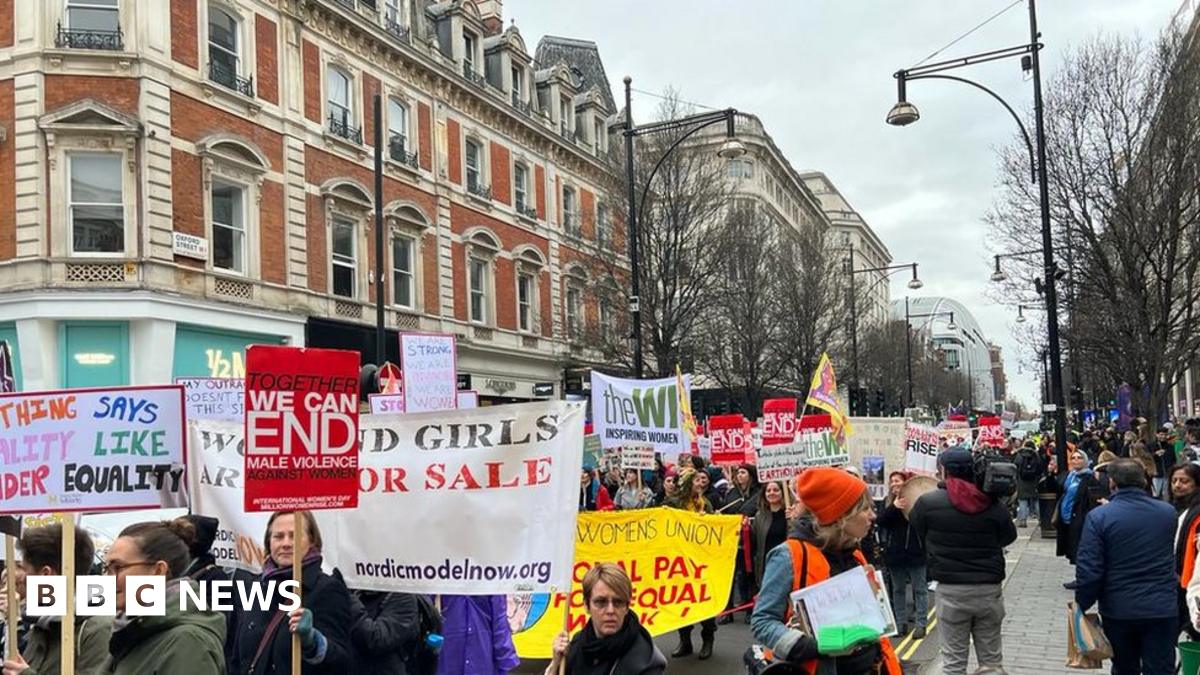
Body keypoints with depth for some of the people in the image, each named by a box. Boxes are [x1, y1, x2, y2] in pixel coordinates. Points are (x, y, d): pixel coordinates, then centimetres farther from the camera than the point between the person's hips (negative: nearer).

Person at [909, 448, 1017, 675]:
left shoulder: (928, 503, -9)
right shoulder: (992, 503, -4)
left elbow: (917, 534, 6)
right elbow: (1009, 536, 10)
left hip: (950, 590, -2)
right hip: (989, 589, 2)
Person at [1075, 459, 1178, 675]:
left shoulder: (1099, 517, -12)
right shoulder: (1168, 513, 0)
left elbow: (1088, 569, -13)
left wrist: (1082, 603, 0)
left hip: (1118, 610, -1)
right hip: (1163, 609, 1)